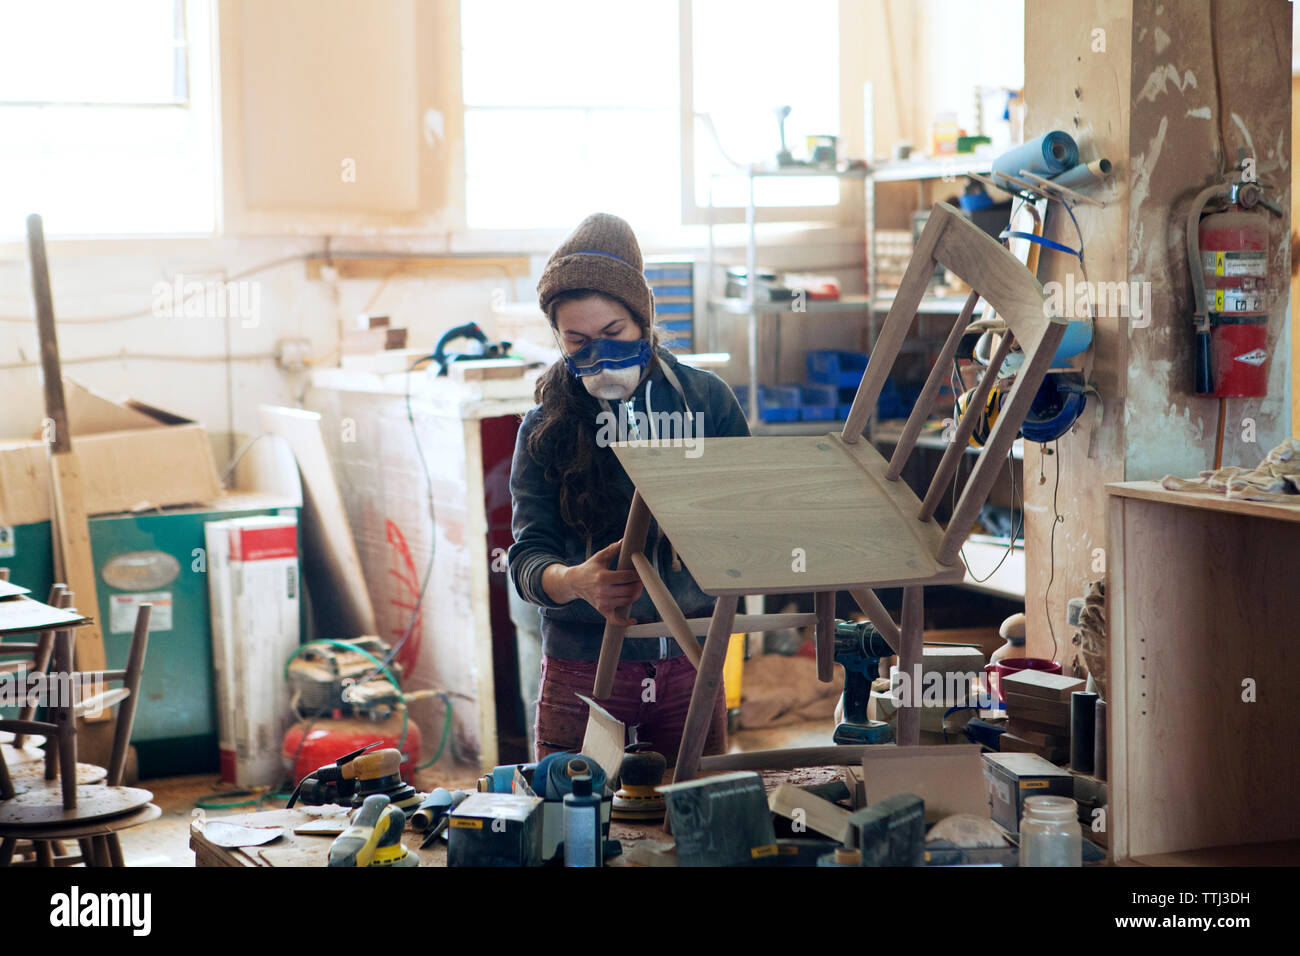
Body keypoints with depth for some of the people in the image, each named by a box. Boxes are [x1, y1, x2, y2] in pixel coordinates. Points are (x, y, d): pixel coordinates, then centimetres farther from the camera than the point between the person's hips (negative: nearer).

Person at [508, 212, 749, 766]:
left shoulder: (707, 400, 1)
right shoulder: (545, 429, 0)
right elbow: (528, 556, -7)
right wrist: (578, 582, -29)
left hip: (688, 660, 1)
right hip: (582, 671, -1)